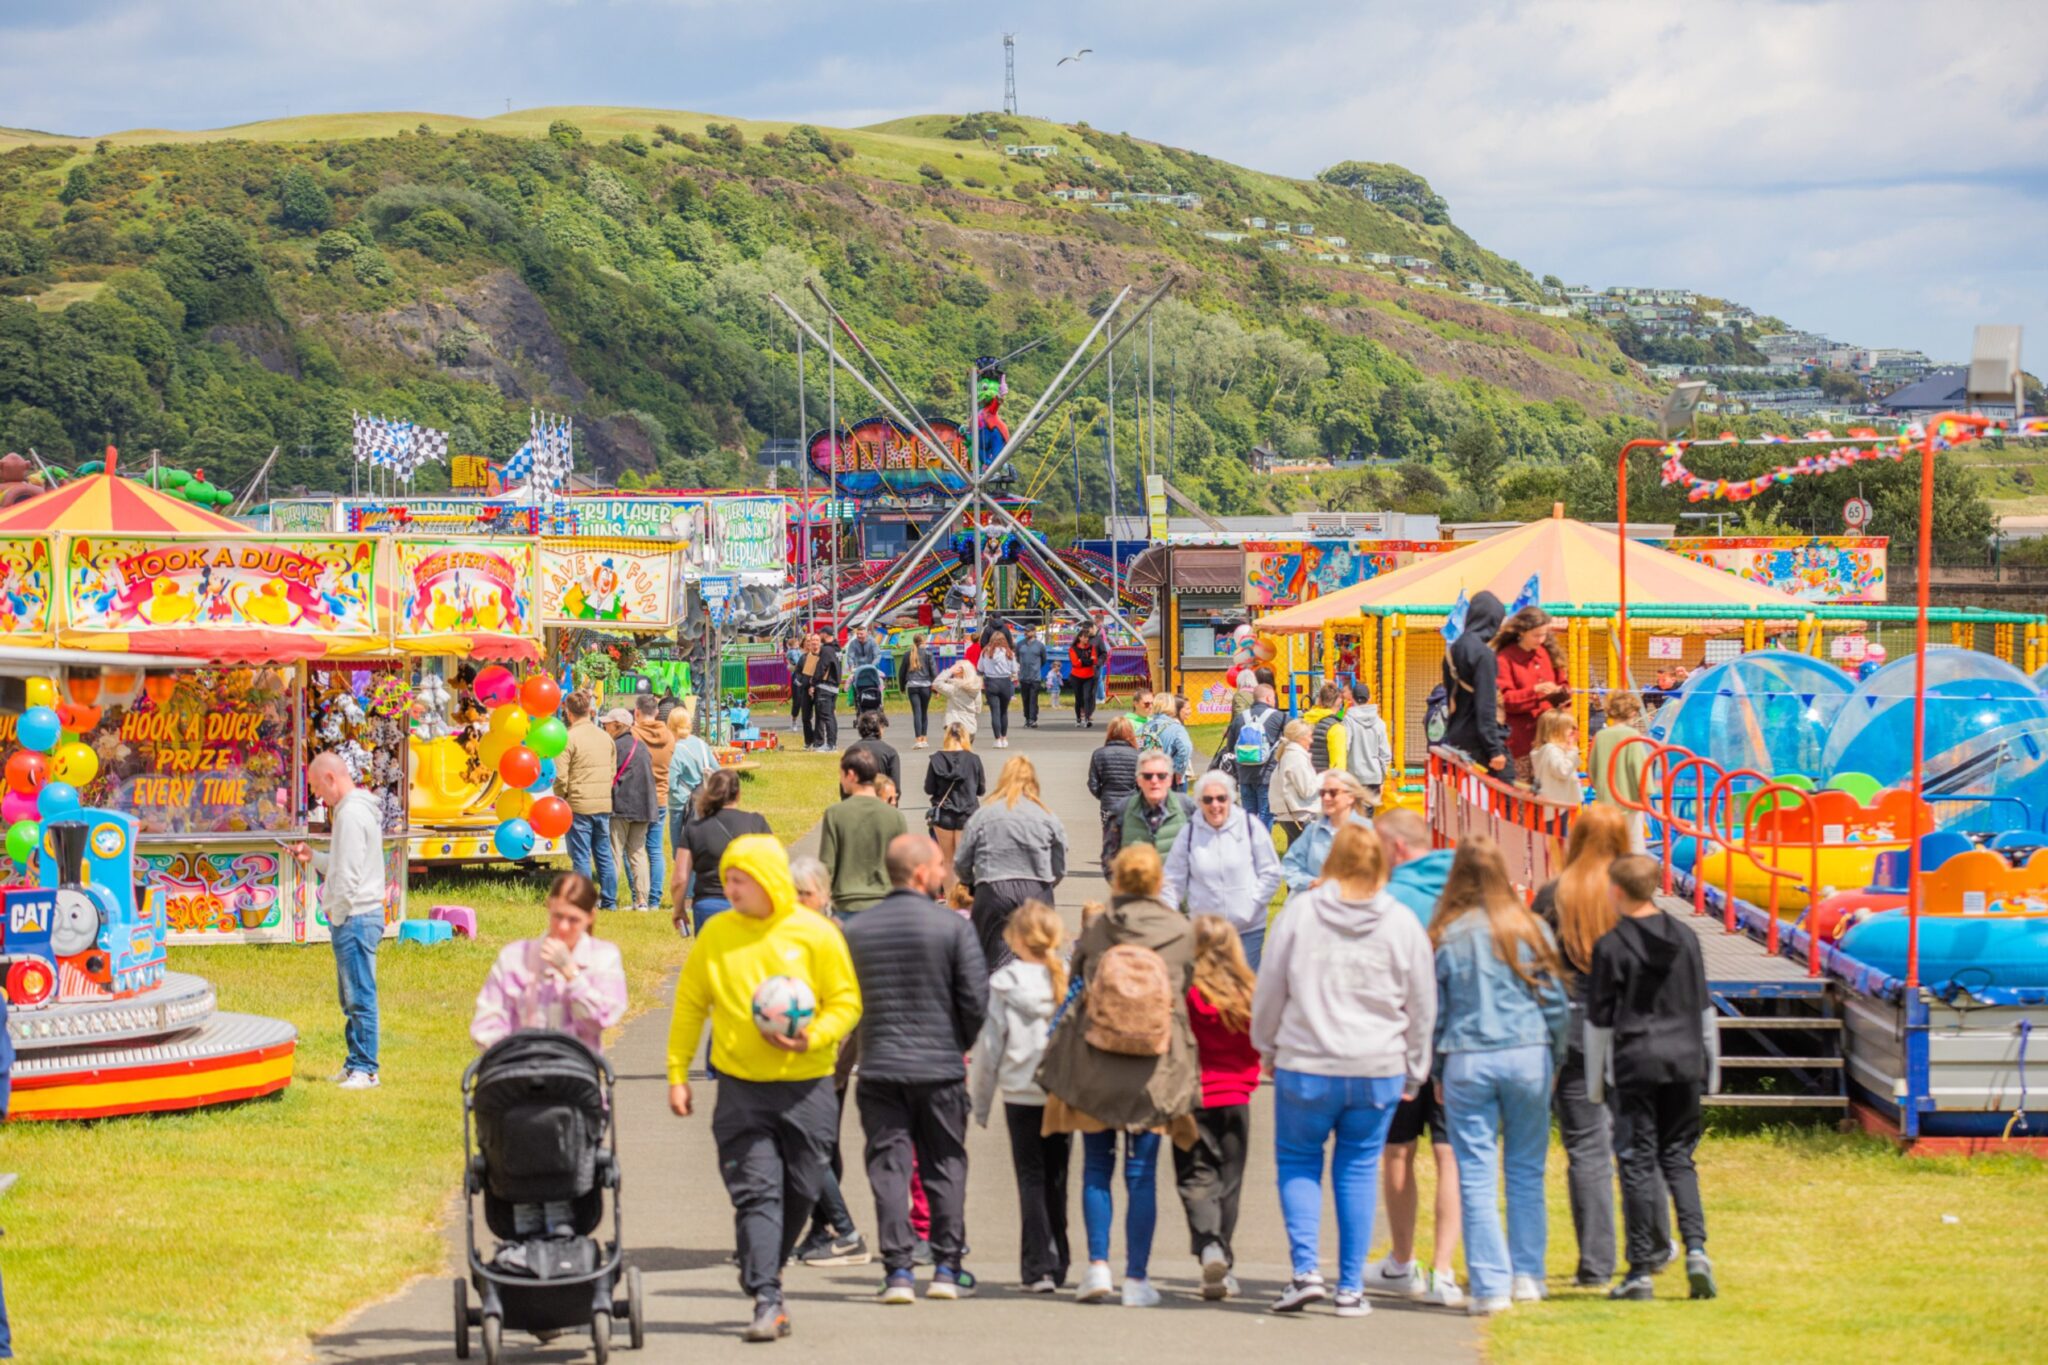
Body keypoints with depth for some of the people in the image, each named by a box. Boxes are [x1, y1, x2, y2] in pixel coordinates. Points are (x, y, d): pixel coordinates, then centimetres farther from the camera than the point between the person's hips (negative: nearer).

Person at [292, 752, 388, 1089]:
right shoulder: (357, 809, 17)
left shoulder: (351, 814, -16)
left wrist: (337, 916, -12)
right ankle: (356, 1065, 21)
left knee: (360, 995, -8)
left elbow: (349, 874, -20)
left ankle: (364, 1070, -6)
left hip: (354, 917, -11)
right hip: (357, 918, 11)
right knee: (351, 997, 15)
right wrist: (314, 858, 15)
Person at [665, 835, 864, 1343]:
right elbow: (690, 1005, 10)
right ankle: (767, 1302, -13)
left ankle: (763, 1275, 31)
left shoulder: (815, 934, -3)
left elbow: (847, 1002, 1)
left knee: (798, 1192, 8)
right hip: (741, 1087, 0)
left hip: (806, 1086, 0)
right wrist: (677, 1073, 7)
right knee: (756, 1192, -10)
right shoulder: (716, 934, 2)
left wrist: (813, 1037, -17)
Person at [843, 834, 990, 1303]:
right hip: (940, 1068, -2)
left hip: (879, 1066, 2)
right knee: (945, 1167, 10)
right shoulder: (953, 927, -9)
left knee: (888, 1167, 4)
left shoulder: (854, 930, 0)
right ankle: (947, 1268, 10)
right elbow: (976, 1000, -8)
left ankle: (897, 1270, -4)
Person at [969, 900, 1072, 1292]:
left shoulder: (1003, 986, -7)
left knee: (1031, 1179, 3)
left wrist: (979, 1100, 7)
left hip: (1022, 1096, -2)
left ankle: (1038, 1268, -4)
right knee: (1056, 1179, 13)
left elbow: (988, 1047, -2)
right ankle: (1057, 1266, 17)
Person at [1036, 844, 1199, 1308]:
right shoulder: (1181, 931, 1)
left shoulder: (1096, 929, 0)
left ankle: (1098, 1265, 1)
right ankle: (1137, 1278, 3)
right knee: (1142, 1173, 4)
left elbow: (1076, 980, 12)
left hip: (1095, 1058, 0)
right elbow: (1186, 986, 10)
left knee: (1097, 1168, 11)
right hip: (1157, 1063, 0)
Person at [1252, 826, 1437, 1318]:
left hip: (1306, 1066, -1)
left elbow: (1270, 990, 2)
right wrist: (1414, 1070, 17)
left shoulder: (1299, 913, -4)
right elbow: (1422, 1007, 6)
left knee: (1297, 1162, 13)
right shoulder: (1403, 924, 0)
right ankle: (1351, 1287, 10)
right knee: (1358, 1170, 11)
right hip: (1379, 1070, 1)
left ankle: (1305, 1268, -4)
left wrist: (1267, 1045, 17)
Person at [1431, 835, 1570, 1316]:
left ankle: (1490, 1285, 0)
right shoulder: (1531, 930, 0)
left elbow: (1432, 1011, 2)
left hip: (1467, 1062, -1)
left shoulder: (1445, 936, -3)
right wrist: (1555, 1059, 16)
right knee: (1526, 1171, 13)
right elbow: (1555, 1001, 4)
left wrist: (1435, 1072, 11)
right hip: (1529, 1056, 1)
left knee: (1476, 1177, 3)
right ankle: (1527, 1276, 16)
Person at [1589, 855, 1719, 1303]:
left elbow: (1599, 1019, -2)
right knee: (1678, 1158, 12)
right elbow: (1704, 1008, 12)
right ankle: (1696, 1249, -6)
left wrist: (1595, 1081, 6)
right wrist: (1711, 1064, 21)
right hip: (1684, 1062, 4)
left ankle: (1642, 1270, 1)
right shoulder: (1685, 938, 6)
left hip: (1635, 1064, -4)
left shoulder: (1611, 946, -6)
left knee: (1637, 1164, 1)